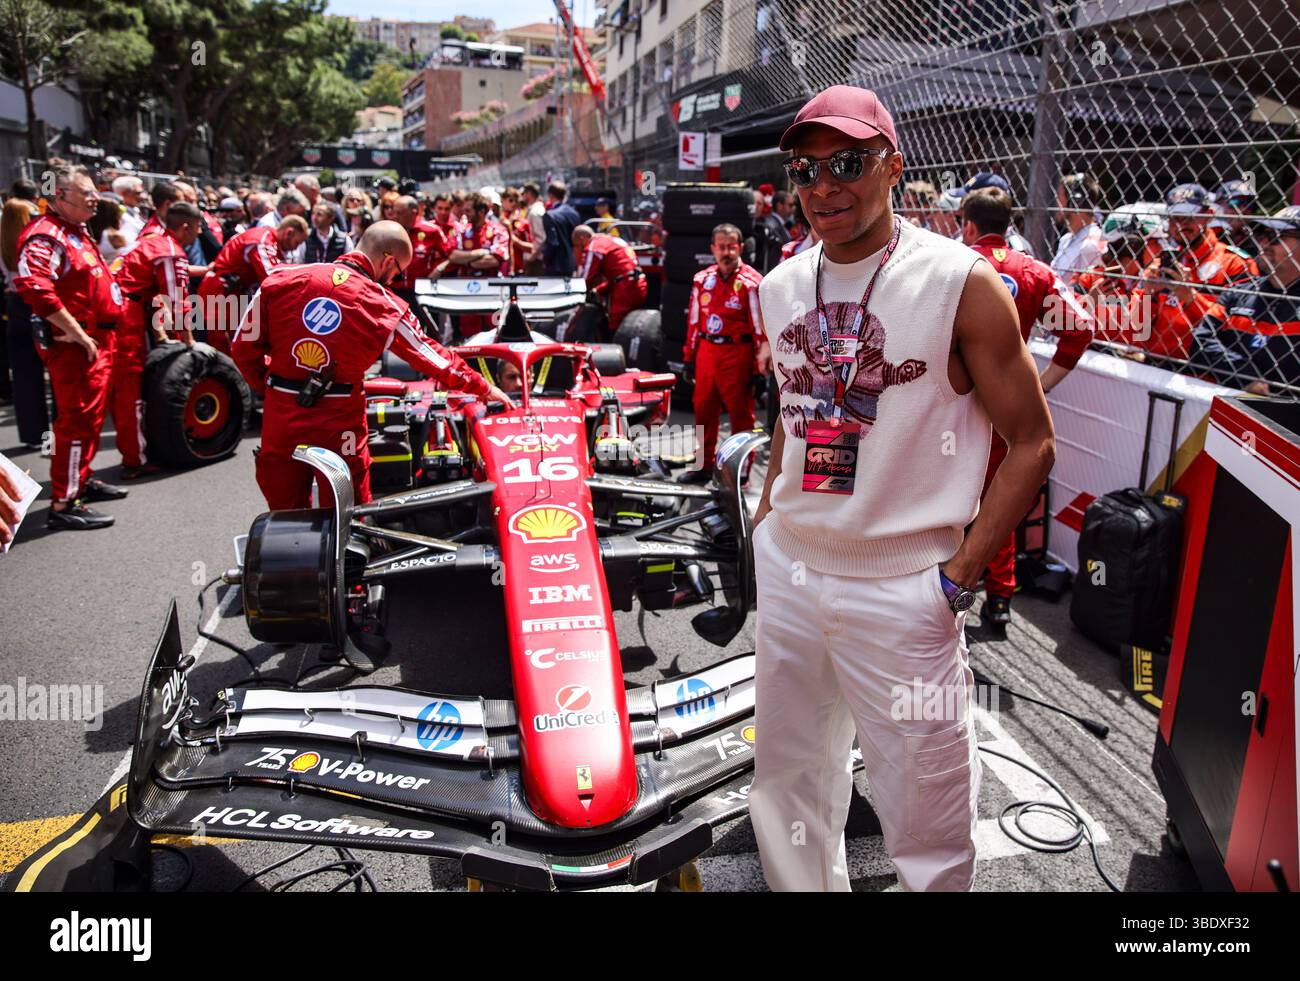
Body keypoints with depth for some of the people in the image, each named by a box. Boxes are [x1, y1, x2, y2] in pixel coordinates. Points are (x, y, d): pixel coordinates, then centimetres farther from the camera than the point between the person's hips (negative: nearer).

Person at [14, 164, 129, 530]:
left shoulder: (76, 232, 17)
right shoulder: (45, 236, -16)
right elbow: (35, 288, -30)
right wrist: (79, 335, -26)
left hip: (97, 341, 10)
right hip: (76, 346, -10)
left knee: (93, 414, 20)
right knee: (78, 420, -9)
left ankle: (83, 479, 36)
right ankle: (64, 504, -4)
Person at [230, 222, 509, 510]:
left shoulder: (282, 279, -1)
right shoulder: (385, 307, -7)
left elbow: (244, 346, 2)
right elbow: (433, 358, 2)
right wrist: (484, 389, 15)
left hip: (279, 416, 3)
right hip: (339, 428, -2)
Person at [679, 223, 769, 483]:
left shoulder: (752, 282, -7)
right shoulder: (702, 279, 9)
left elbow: (761, 325, -7)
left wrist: (760, 364, -10)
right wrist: (689, 357, 15)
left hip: (738, 354, -5)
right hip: (707, 351, 5)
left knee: (741, 413, 3)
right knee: (703, 409, 11)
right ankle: (704, 465, 24)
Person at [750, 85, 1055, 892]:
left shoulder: (963, 283, -11)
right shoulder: (782, 286, 6)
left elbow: (1032, 443, -8)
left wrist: (961, 575, -13)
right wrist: (769, 518, 13)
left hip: (904, 589, -5)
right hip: (788, 569, 6)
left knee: (928, 824, 6)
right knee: (787, 785, 20)